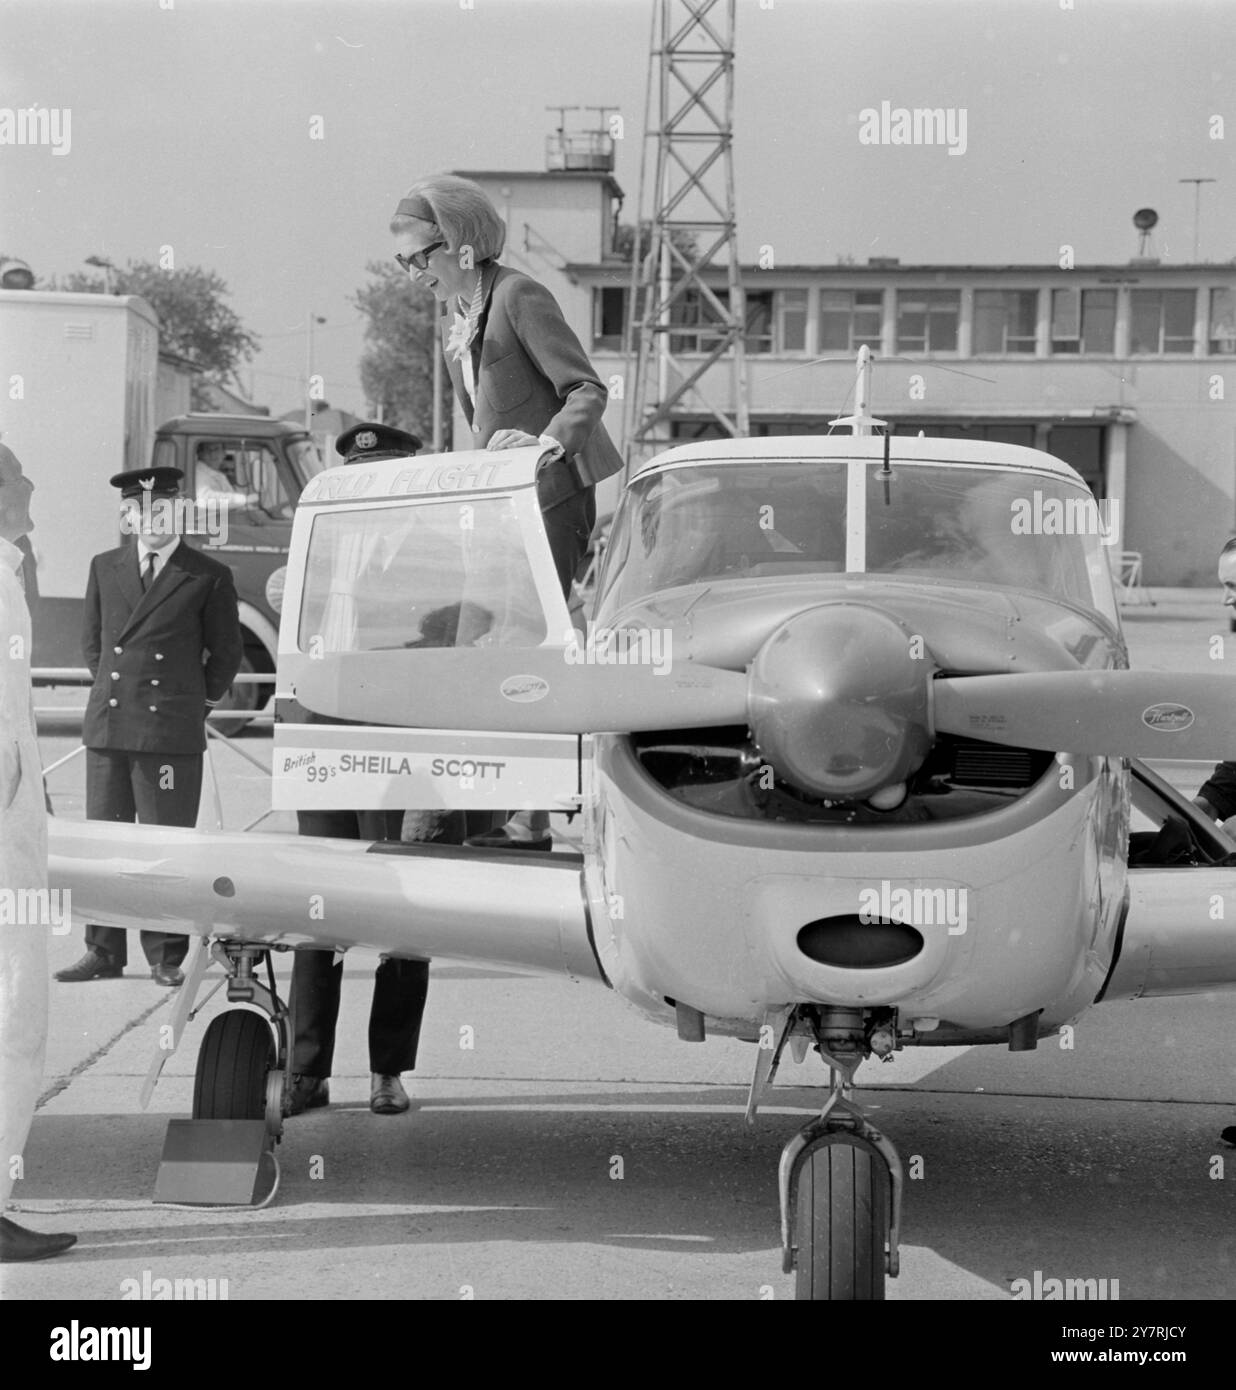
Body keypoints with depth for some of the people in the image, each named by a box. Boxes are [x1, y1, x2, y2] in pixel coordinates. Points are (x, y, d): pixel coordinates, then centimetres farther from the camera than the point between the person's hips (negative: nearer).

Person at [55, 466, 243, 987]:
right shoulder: (105, 568, 11)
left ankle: (166, 957, 6)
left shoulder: (208, 578, 0)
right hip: (107, 727, 4)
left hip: (171, 732, -4)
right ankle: (104, 952, 14)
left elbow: (226, 652, 9)